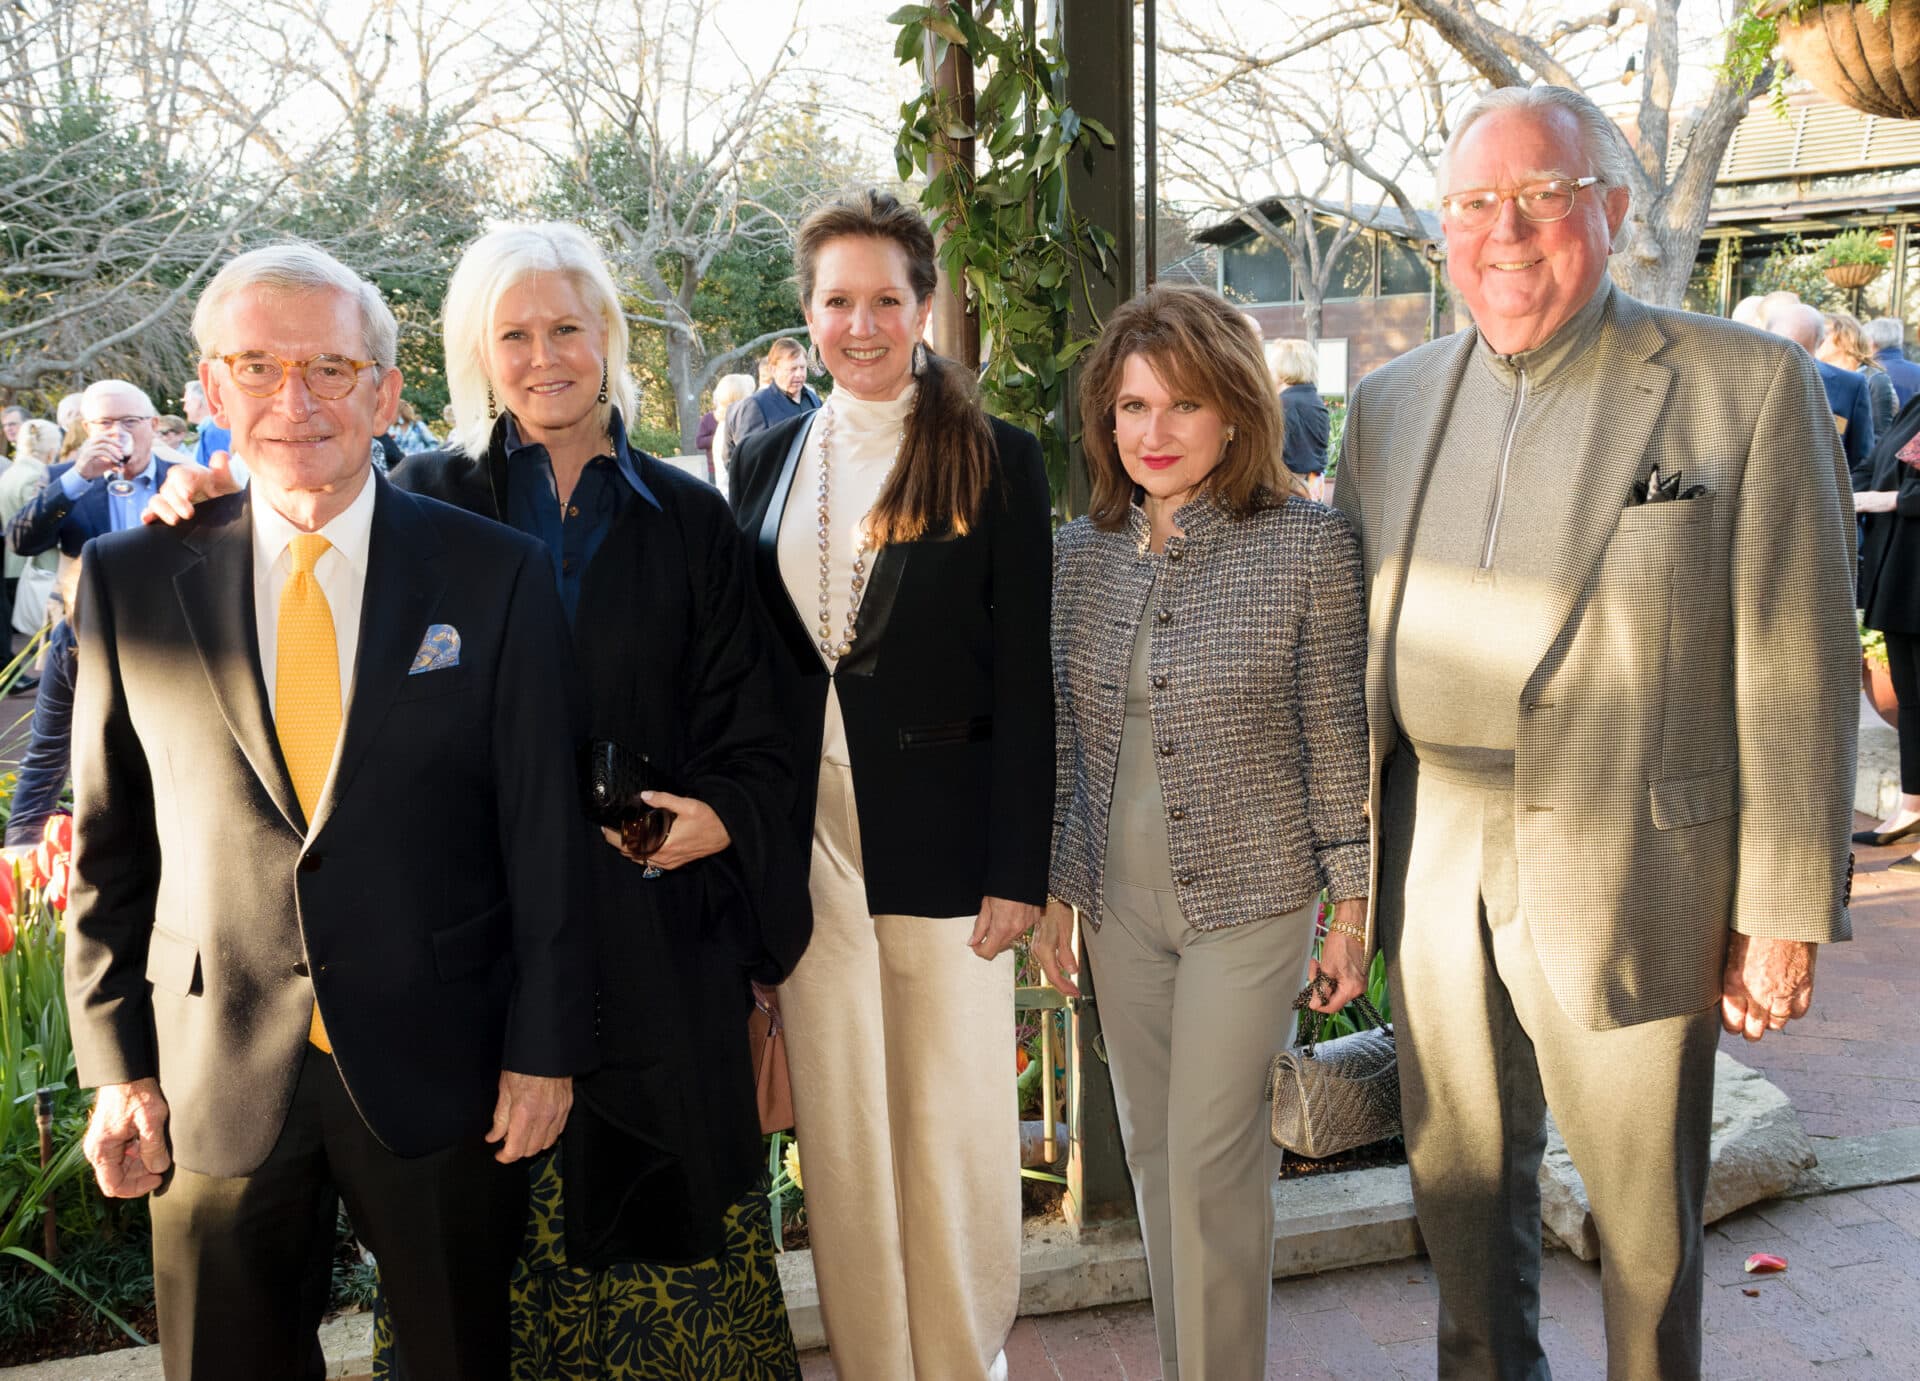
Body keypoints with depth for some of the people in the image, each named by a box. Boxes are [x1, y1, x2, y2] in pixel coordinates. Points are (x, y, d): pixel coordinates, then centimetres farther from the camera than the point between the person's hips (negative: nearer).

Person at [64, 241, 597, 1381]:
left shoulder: (496, 576, -5)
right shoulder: (132, 582, 0)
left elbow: (546, 831, -4)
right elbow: (111, 844, 4)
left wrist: (546, 1046, -5)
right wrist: (117, 1064, 2)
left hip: (442, 1072, -1)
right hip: (215, 1085, 2)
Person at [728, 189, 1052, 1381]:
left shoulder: (996, 460, -2)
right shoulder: (769, 460, 9)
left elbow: (1025, 680, -5)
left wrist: (1019, 869, -9)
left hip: (942, 841, -3)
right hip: (807, 843, 3)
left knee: (954, 1127, 6)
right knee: (840, 1134, 11)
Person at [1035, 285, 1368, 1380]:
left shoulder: (1309, 544, -10)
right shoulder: (1081, 552, 3)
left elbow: (1340, 738, -6)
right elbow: (1067, 738, 9)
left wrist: (1352, 908, -4)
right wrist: (1052, 890, 11)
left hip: (1249, 892, -4)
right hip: (1118, 899, 5)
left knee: (1211, 1158, -1)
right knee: (1154, 1151, 15)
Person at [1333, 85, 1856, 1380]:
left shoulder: (1749, 386, -6)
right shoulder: (1391, 404, 8)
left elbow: (1798, 666, -7)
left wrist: (1787, 913, -9)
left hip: (1629, 874, -4)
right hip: (1435, 872, 4)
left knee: (1646, 1216, 12)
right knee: (1462, 1186, 18)